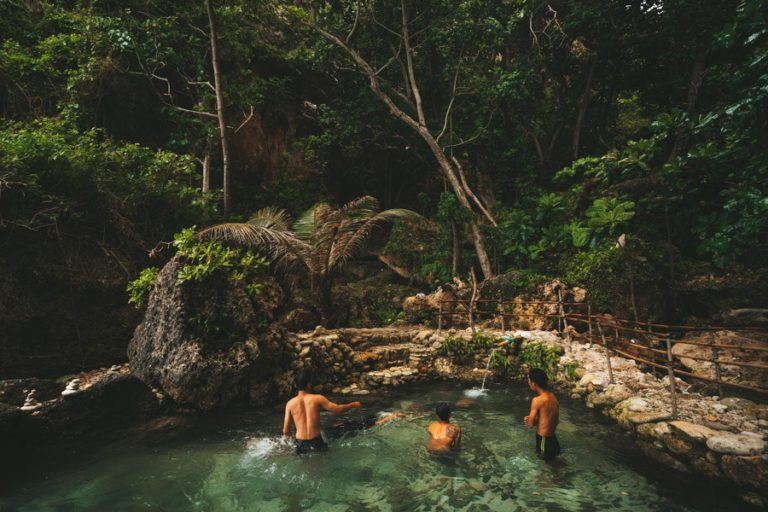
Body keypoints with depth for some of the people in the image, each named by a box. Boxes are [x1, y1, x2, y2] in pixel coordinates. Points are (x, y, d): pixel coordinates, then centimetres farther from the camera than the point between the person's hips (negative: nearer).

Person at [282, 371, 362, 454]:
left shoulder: (290, 403, -1)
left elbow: (286, 431, 2)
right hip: (316, 442, -2)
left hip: (300, 443, 2)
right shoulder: (317, 399, -6)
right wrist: (354, 405, 16)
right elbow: (337, 409, 0)